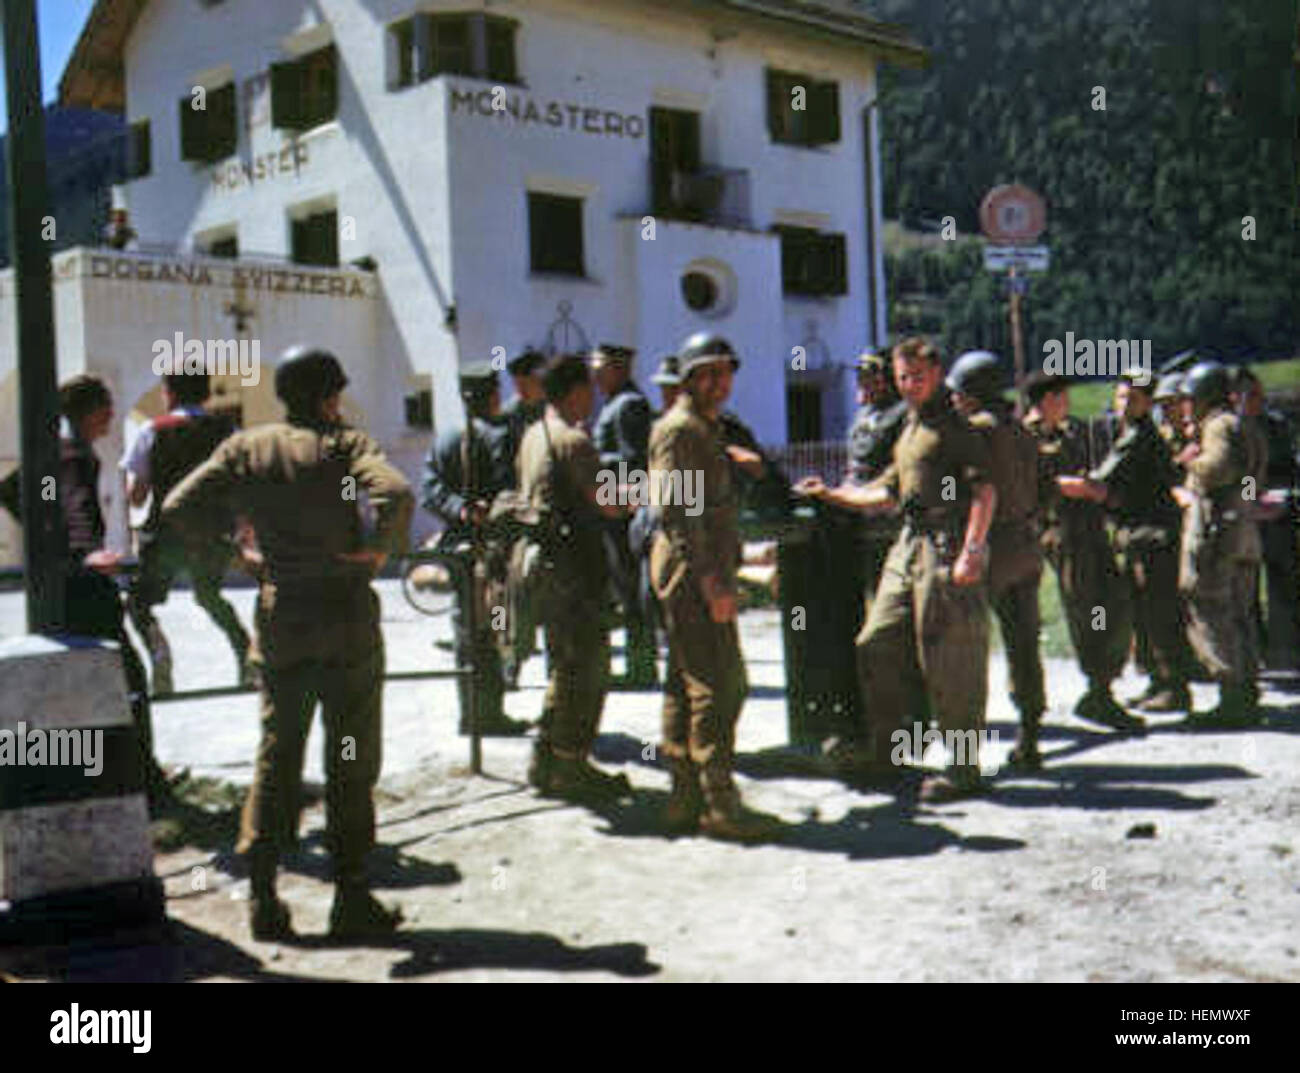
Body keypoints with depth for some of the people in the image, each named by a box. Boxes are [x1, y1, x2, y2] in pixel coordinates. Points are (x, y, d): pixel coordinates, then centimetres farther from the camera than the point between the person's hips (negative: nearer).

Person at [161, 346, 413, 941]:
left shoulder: (246, 447, 5)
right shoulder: (345, 445, -8)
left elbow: (178, 508, 1)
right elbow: (395, 495, -26)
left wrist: (236, 552, 10)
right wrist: (378, 550, -10)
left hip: (278, 620, 4)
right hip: (346, 624, -4)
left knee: (276, 755, 14)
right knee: (351, 763, 5)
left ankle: (262, 896, 14)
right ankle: (351, 900, 9)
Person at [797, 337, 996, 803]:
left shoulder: (954, 426, -6)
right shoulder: (908, 430, 21)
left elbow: (984, 490, -14)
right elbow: (887, 493, 27)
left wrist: (971, 551, -23)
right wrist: (830, 494, 25)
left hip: (947, 547, -9)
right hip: (909, 546, 9)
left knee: (949, 662, -5)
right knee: (877, 647, 9)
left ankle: (964, 769, 4)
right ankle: (877, 759, 19)